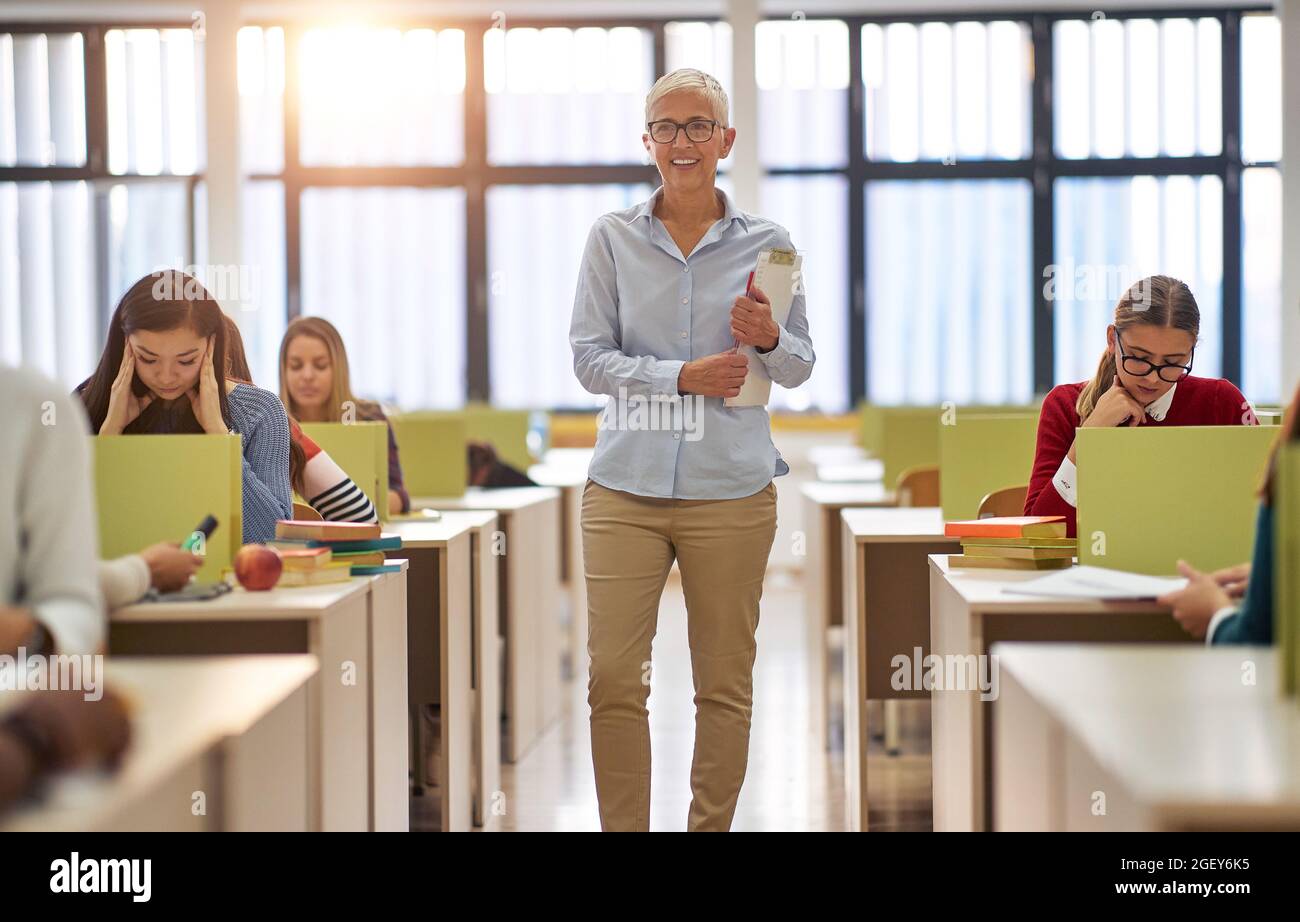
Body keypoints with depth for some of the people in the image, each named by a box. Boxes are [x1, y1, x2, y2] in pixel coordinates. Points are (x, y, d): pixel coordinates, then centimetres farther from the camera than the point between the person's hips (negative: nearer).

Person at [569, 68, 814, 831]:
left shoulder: (767, 243, 6)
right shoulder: (613, 238, 5)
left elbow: (800, 368, 8)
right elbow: (590, 356, 0)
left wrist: (769, 340, -14)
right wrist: (681, 377, -13)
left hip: (731, 490, 0)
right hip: (627, 485, 0)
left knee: (725, 683, 6)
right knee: (614, 678, -4)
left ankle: (712, 826, 17)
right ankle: (623, 830, 7)